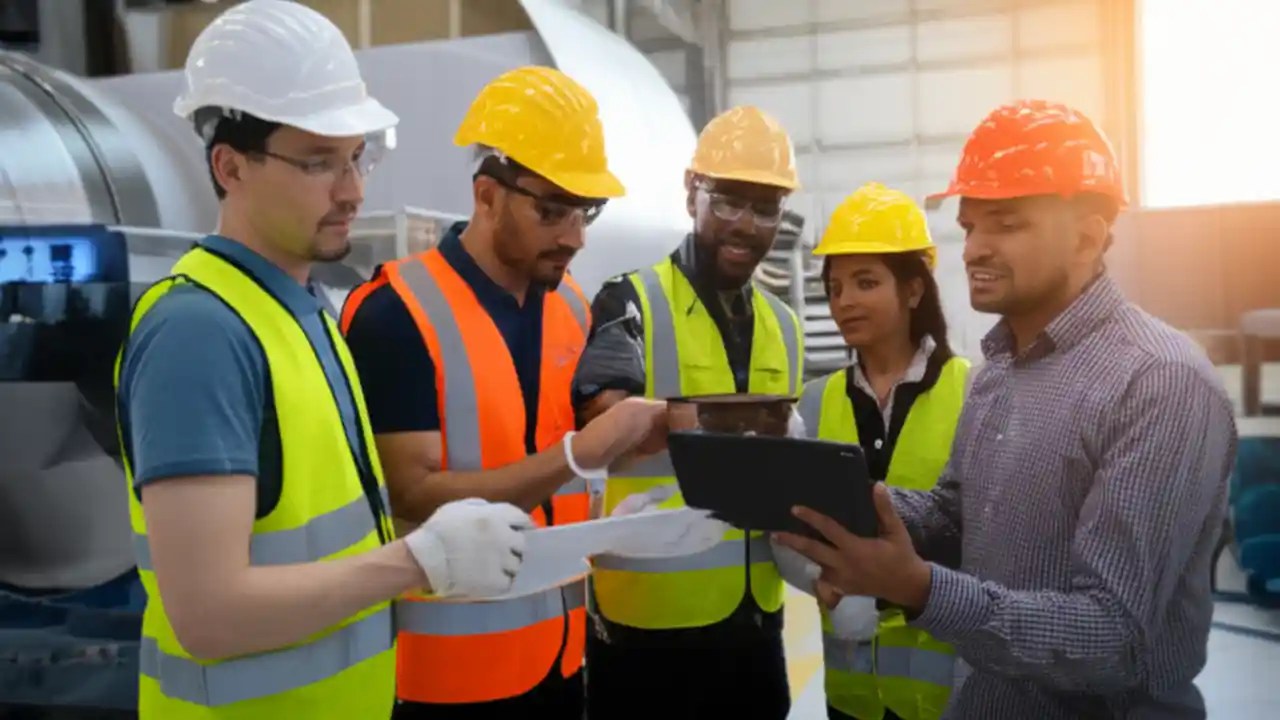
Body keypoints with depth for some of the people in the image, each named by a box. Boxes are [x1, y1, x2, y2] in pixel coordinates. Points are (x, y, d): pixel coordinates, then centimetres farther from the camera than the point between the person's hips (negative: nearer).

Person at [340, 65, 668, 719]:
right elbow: (414, 499, -21)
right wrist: (580, 452, -26)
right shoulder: (395, 314, -16)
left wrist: (642, 432, -3)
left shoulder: (571, 307, 4)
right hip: (447, 667, -6)